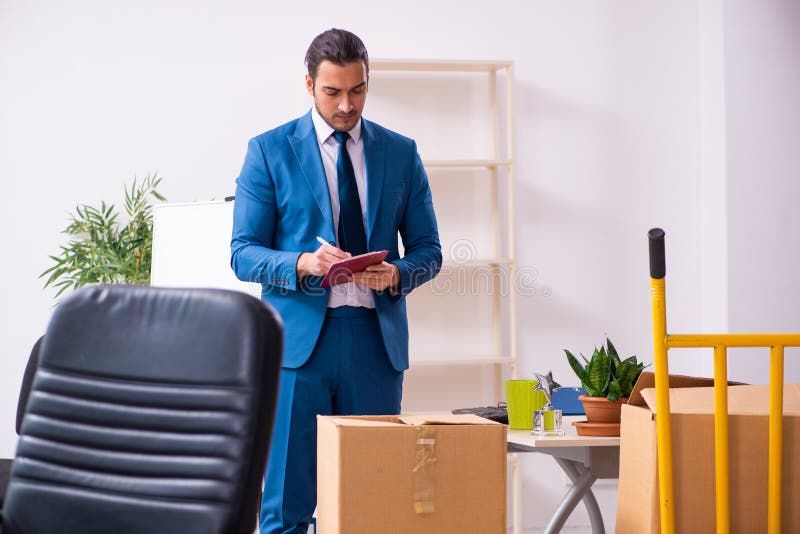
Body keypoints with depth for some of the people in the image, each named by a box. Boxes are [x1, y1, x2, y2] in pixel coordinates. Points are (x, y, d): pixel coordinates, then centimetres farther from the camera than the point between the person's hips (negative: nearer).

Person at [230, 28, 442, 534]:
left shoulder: (401, 152, 10)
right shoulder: (270, 151, 3)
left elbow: (428, 250, 12)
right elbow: (244, 253, 0)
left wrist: (396, 274, -11)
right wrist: (303, 264, -19)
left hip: (376, 339, 2)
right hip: (300, 339, -2)